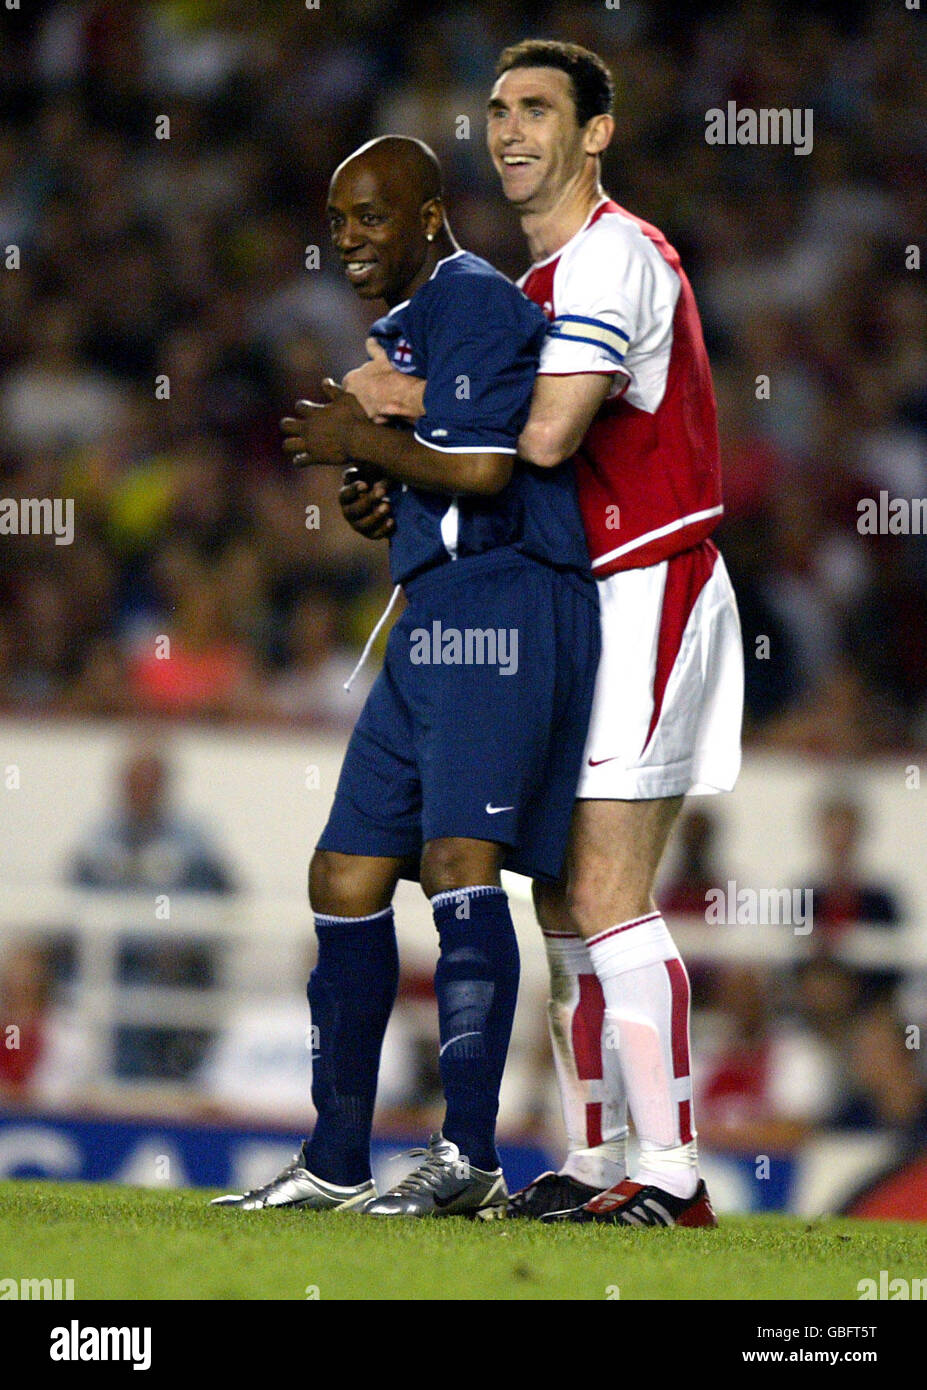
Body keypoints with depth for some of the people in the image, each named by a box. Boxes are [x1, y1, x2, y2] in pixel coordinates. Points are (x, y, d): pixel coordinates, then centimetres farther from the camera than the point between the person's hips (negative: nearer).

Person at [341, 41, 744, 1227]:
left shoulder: (612, 256, -12)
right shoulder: (549, 278, 20)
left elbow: (545, 433, -26)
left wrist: (409, 402, -12)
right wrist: (405, 507, 9)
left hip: (648, 593, -10)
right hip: (583, 606, 10)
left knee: (605, 896, -14)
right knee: (566, 900, 10)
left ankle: (672, 1175, -14)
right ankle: (592, 1162, 14)